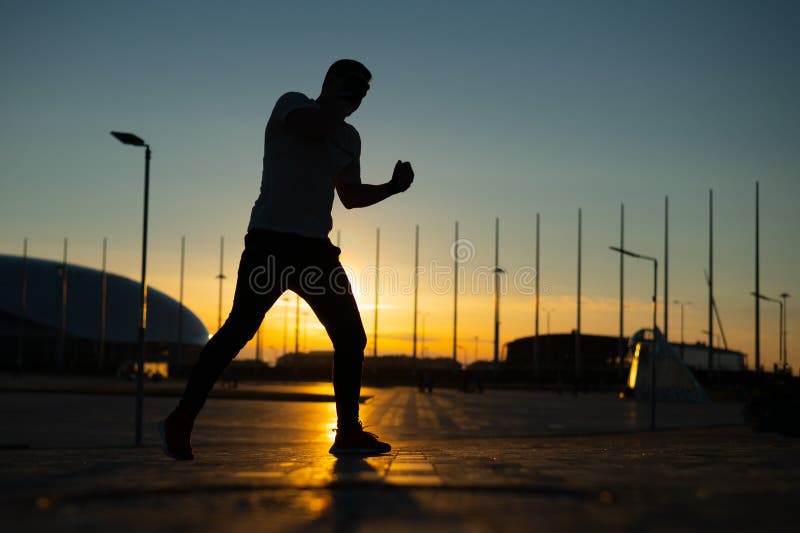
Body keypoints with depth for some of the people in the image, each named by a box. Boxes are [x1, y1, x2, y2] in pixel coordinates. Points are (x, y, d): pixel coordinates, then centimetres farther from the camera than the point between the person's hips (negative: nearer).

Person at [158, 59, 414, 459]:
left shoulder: (349, 138, 21)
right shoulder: (292, 104, 2)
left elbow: (351, 197, 25)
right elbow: (315, 126, -21)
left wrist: (392, 187, 11)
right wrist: (343, 100, -4)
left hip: (315, 246, 7)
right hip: (271, 239, -7)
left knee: (351, 336, 2)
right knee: (240, 328, -12)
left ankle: (348, 433, 11)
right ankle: (180, 421, -4)